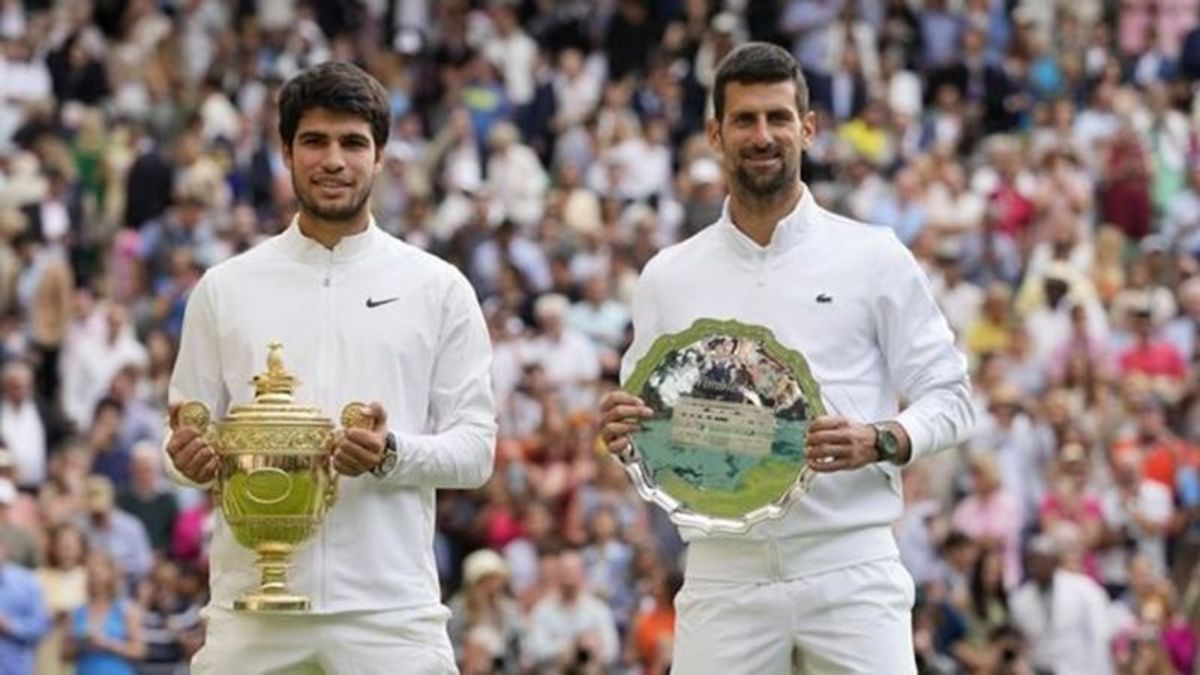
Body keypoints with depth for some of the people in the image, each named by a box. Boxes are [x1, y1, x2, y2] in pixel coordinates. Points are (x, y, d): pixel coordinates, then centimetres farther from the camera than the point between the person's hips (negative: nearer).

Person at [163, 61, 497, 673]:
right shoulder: (224, 289, 11)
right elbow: (188, 436, 14)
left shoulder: (438, 289, 7)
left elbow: (475, 445, 4)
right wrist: (189, 456, -10)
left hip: (390, 607, -1)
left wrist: (393, 453, -16)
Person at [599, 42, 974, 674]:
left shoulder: (874, 258, 4)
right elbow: (646, 429, 17)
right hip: (724, 575, 2)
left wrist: (879, 442, -16)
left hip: (850, 568, -2)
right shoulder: (669, 277, 11)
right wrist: (621, 430, -7)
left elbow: (947, 396, 4)